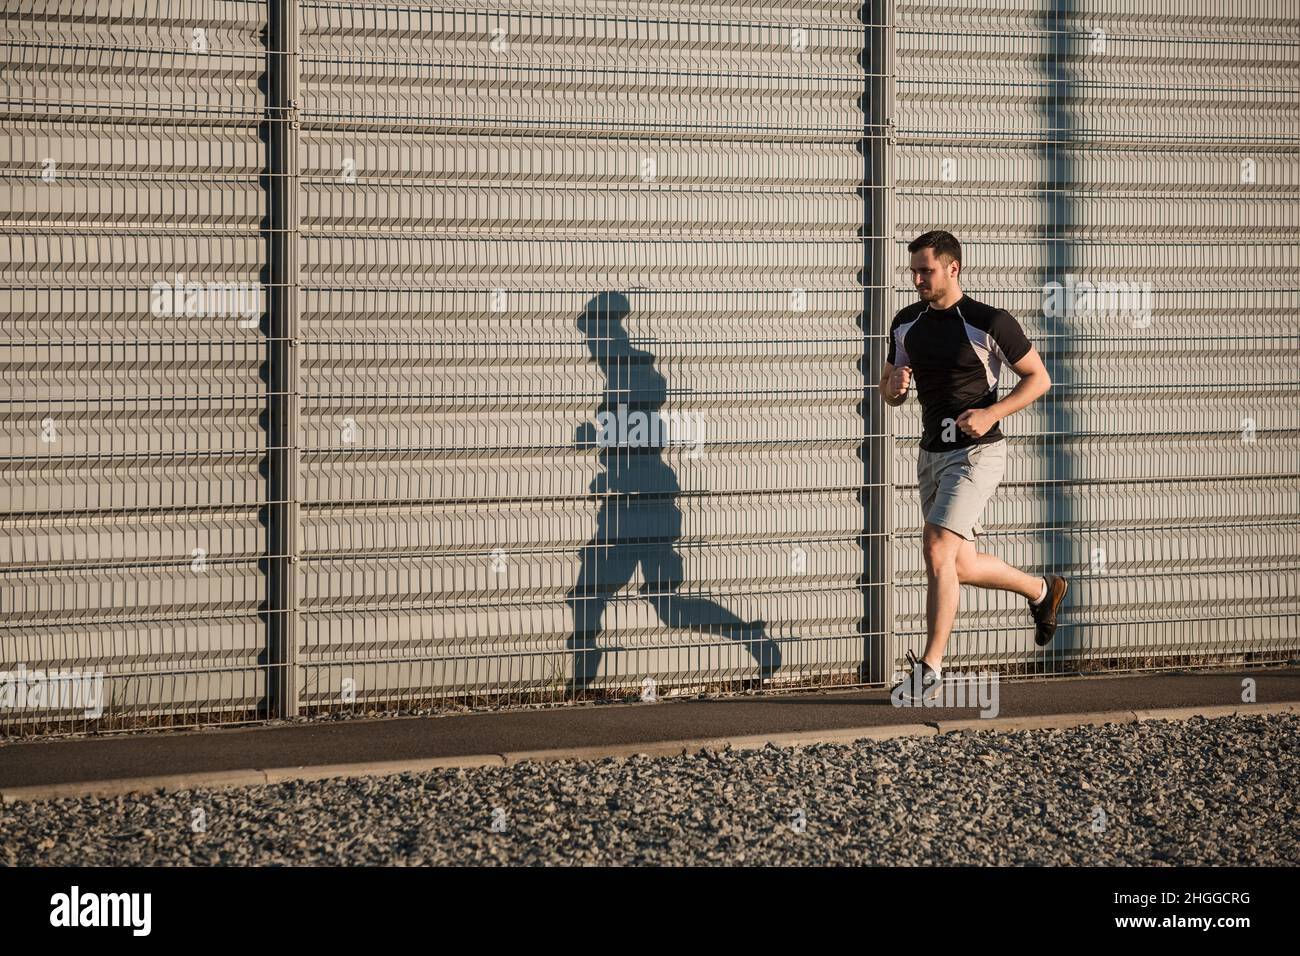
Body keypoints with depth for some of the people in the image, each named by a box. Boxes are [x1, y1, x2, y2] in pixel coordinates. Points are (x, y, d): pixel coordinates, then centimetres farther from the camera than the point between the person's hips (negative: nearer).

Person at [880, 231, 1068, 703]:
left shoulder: (990, 323, -11)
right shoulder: (906, 324, 6)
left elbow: (1038, 378, -4)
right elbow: (889, 391, 17)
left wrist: (991, 413, -18)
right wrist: (894, 385, -9)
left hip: (976, 452, -7)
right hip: (932, 453, 7)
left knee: (937, 548, -20)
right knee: (961, 566, 11)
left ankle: (930, 671, -17)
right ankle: (1041, 590, 38)